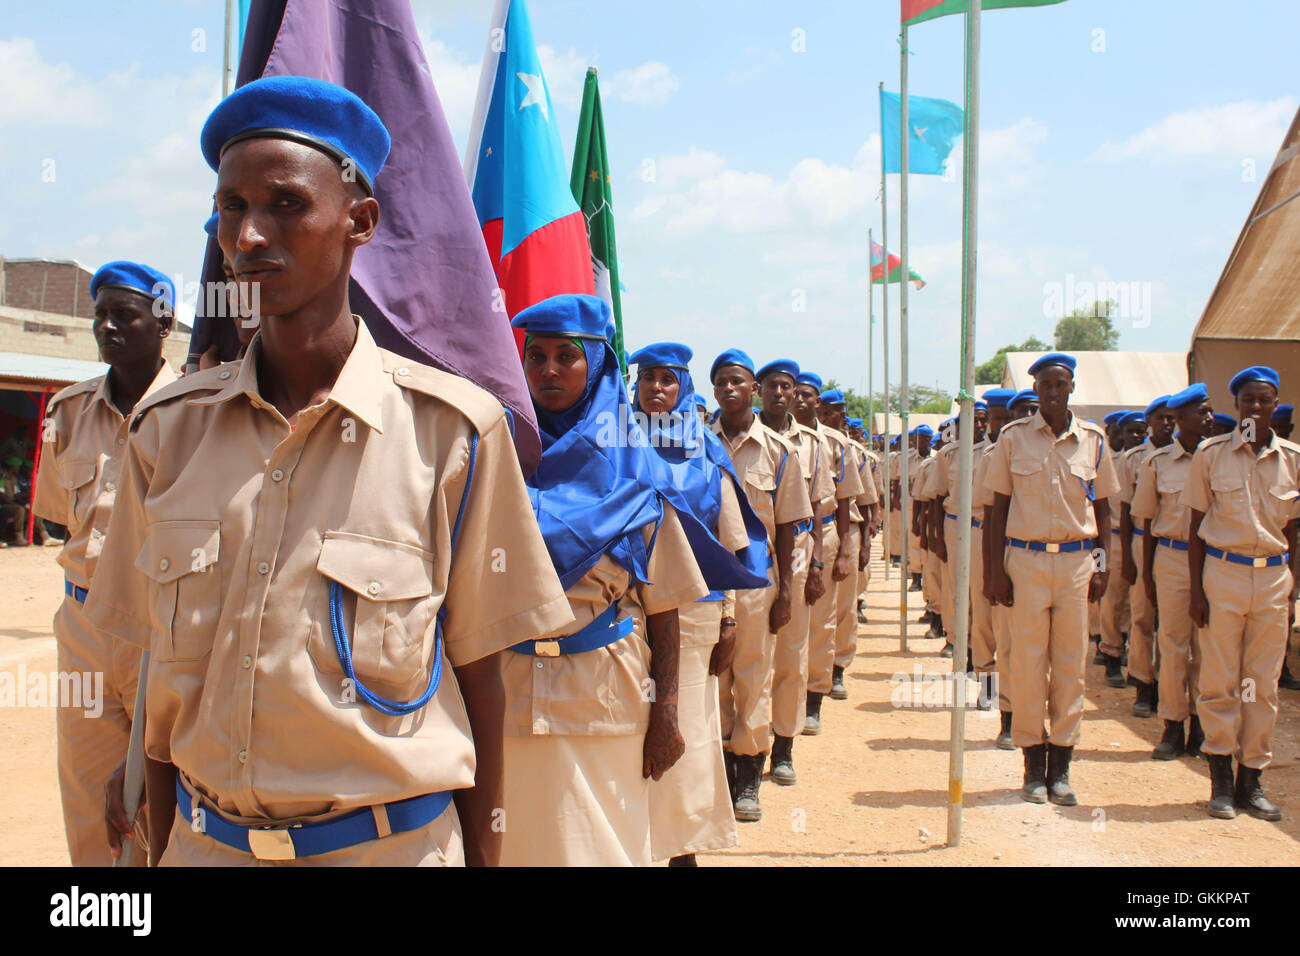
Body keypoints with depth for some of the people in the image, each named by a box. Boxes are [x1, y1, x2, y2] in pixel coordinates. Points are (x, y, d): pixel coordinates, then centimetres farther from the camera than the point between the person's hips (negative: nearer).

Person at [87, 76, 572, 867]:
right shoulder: (169, 428, -1)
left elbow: (479, 675, -4)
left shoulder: (452, 430, -11)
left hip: (390, 840, -3)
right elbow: (163, 677, 6)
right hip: (204, 838, 3)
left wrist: (483, 852, -1)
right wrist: (161, 849, 8)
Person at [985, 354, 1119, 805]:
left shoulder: (1093, 439, 6)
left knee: (1071, 665, 4)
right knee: (1028, 663, 0)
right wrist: (997, 568, -1)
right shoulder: (1013, 437, 2)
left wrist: (1103, 563, 3)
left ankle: (1060, 767, 13)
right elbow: (1000, 505, 4)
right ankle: (1034, 765, 12)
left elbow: (1102, 506, 13)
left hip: (1077, 560, 2)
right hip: (1026, 559, -1)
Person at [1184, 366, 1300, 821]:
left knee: (1263, 684, 6)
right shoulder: (1211, 453, 1)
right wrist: (1196, 590, -2)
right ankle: (1221, 780, 11)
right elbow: (1196, 526, 3)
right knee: (1220, 681, 1)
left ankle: (1251, 777, 16)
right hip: (1223, 572, -2)